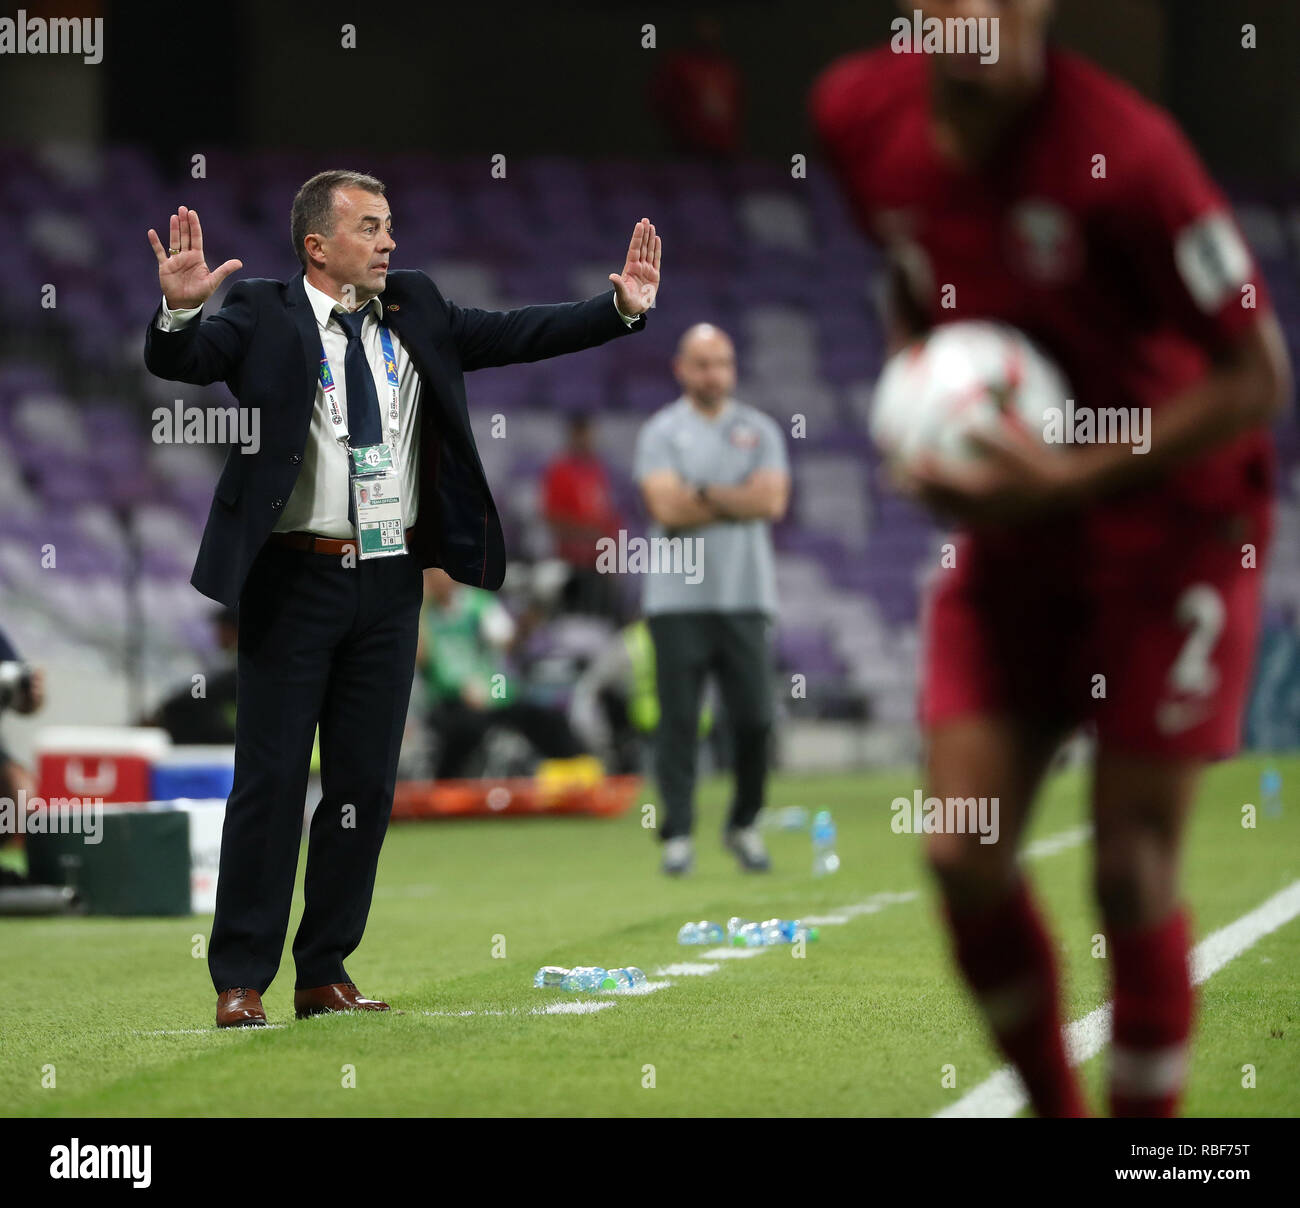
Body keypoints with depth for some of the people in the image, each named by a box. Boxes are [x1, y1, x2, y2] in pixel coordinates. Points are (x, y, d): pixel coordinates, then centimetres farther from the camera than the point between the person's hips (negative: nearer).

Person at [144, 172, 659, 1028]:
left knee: (367, 783, 8)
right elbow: (176, 362, -17)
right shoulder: (264, 316, -5)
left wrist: (622, 309, -4)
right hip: (294, 580, -5)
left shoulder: (416, 310, 9)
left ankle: (326, 973, 19)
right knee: (271, 778, -2)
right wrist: (179, 309, -38)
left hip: (390, 581, 5)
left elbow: (517, 334, 7)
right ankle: (242, 980, 5)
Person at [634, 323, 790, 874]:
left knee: (755, 719, -1)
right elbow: (666, 508, -11)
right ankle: (678, 835, -1)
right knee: (678, 720, -5)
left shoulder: (759, 430, 11)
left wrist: (703, 495, -7)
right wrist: (741, 500, -5)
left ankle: (744, 824, 16)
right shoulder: (660, 432, 4)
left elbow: (773, 500, -4)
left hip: (746, 597, 2)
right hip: (678, 598, -2)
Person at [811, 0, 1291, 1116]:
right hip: (1009, 532, 5)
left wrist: (1076, 478, -23)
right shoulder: (859, 115, -6)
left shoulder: (1121, 152, -25)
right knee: (963, 859, -2)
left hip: (1169, 531, -5)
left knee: (1131, 874, -5)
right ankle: (1054, 1106, 21)